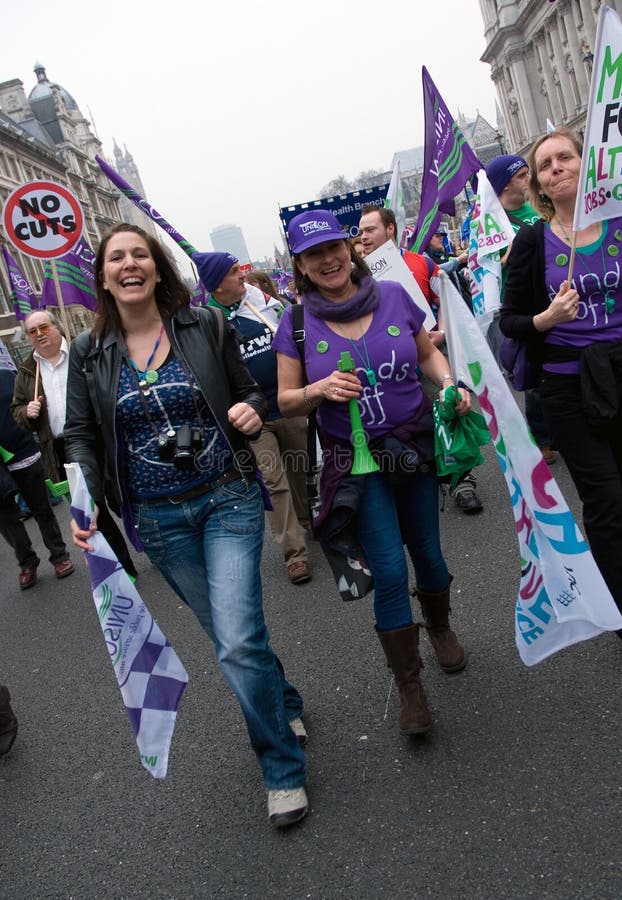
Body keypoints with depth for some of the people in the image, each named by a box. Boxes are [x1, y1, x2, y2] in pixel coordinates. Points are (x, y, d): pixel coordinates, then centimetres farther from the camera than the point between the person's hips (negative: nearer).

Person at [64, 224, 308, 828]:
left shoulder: (206, 326, -3)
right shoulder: (89, 353, 1)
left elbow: (248, 392, 8)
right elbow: (80, 434, 5)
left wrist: (253, 411, -16)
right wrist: (86, 497, -11)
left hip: (228, 500, -2)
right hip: (159, 520, 3)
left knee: (238, 641, -11)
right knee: (229, 635, 14)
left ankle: (283, 772, 12)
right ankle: (285, 704, 43)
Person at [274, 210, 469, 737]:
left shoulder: (393, 296, -2)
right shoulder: (296, 323, -5)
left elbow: (428, 353, 12)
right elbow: (287, 402, 0)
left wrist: (450, 383, -8)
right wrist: (319, 390, -20)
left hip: (416, 445, 2)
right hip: (355, 461, -2)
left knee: (428, 554, 14)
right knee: (390, 572, -5)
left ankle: (441, 629, 48)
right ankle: (409, 687, 17)